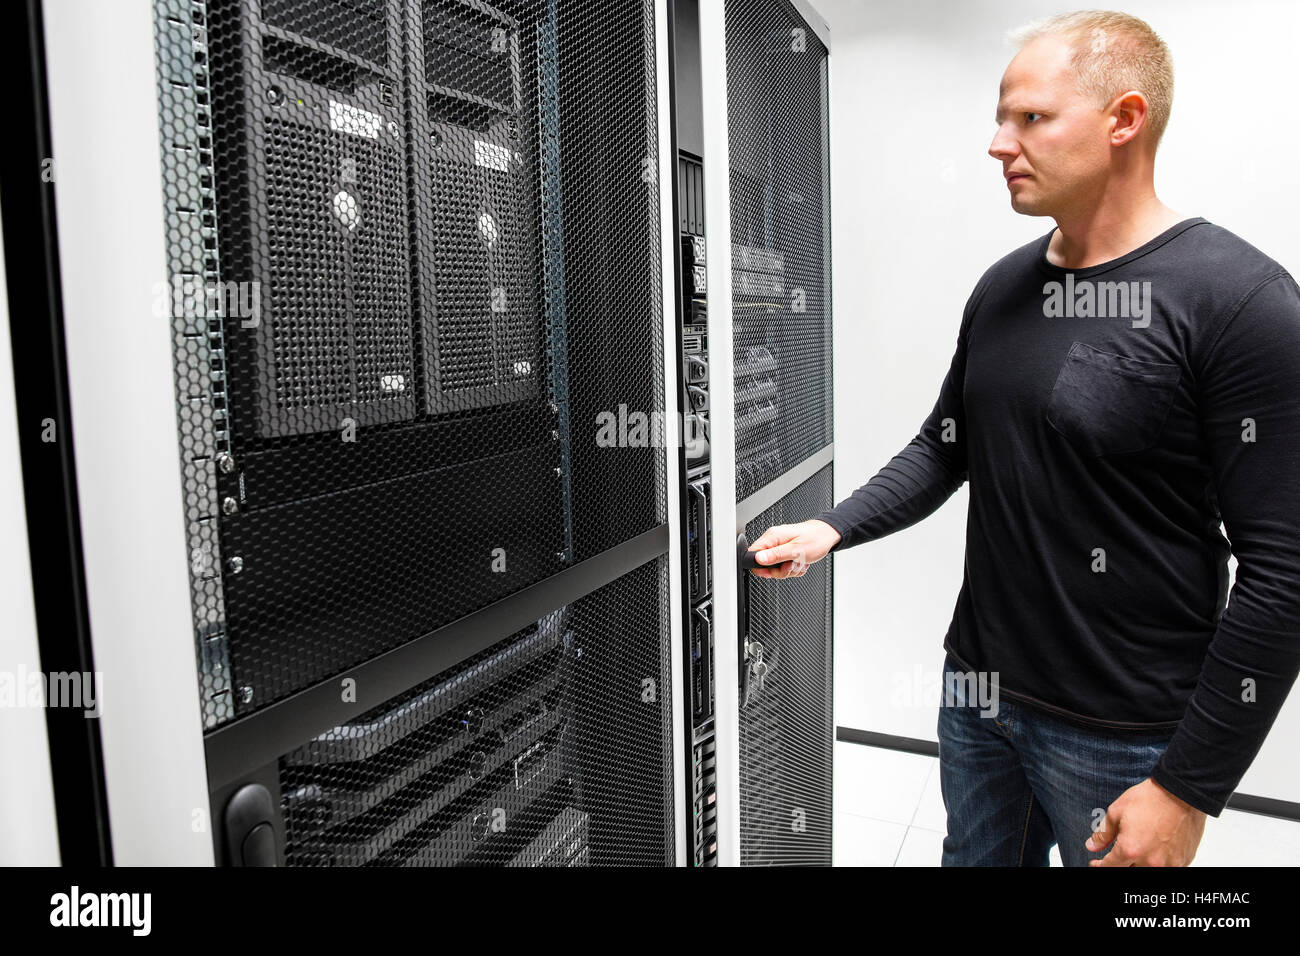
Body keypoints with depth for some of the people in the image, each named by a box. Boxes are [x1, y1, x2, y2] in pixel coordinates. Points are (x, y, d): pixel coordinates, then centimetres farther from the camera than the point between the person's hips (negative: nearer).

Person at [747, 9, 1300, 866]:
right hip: (979, 691, 6)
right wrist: (832, 530, -5)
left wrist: (1189, 788, -17)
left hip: (1120, 735, -6)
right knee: (974, 854, 22)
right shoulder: (1002, 289, 4)